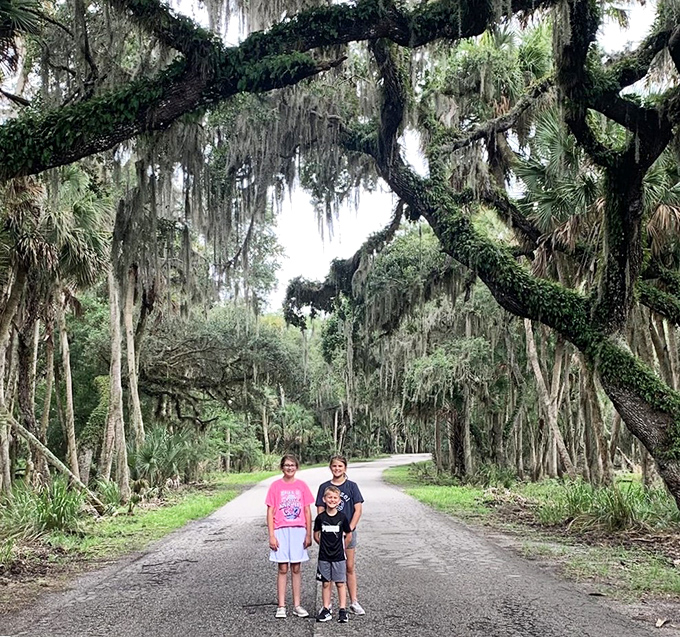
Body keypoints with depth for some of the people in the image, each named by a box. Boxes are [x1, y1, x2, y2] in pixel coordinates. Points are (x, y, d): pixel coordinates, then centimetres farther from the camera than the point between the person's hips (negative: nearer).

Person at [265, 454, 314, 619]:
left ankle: (297, 606, 16)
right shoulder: (276, 486, -1)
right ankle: (281, 607, 10)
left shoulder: (302, 486, 3)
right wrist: (272, 535, -7)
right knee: (283, 569, 2)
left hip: (298, 531, 1)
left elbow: (307, 511, 6)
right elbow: (270, 512, -1)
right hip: (281, 531, -1)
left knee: (296, 569, 7)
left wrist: (308, 534, 2)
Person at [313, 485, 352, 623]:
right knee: (326, 584, 7)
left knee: (340, 584, 3)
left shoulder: (342, 518, -5)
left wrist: (340, 546, 7)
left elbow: (349, 536, 6)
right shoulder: (320, 517, -3)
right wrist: (324, 545, 6)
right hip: (324, 556, 1)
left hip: (339, 556, -1)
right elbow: (316, 535, 9)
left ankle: (343, 611, 10)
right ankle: (326, 610, 17)